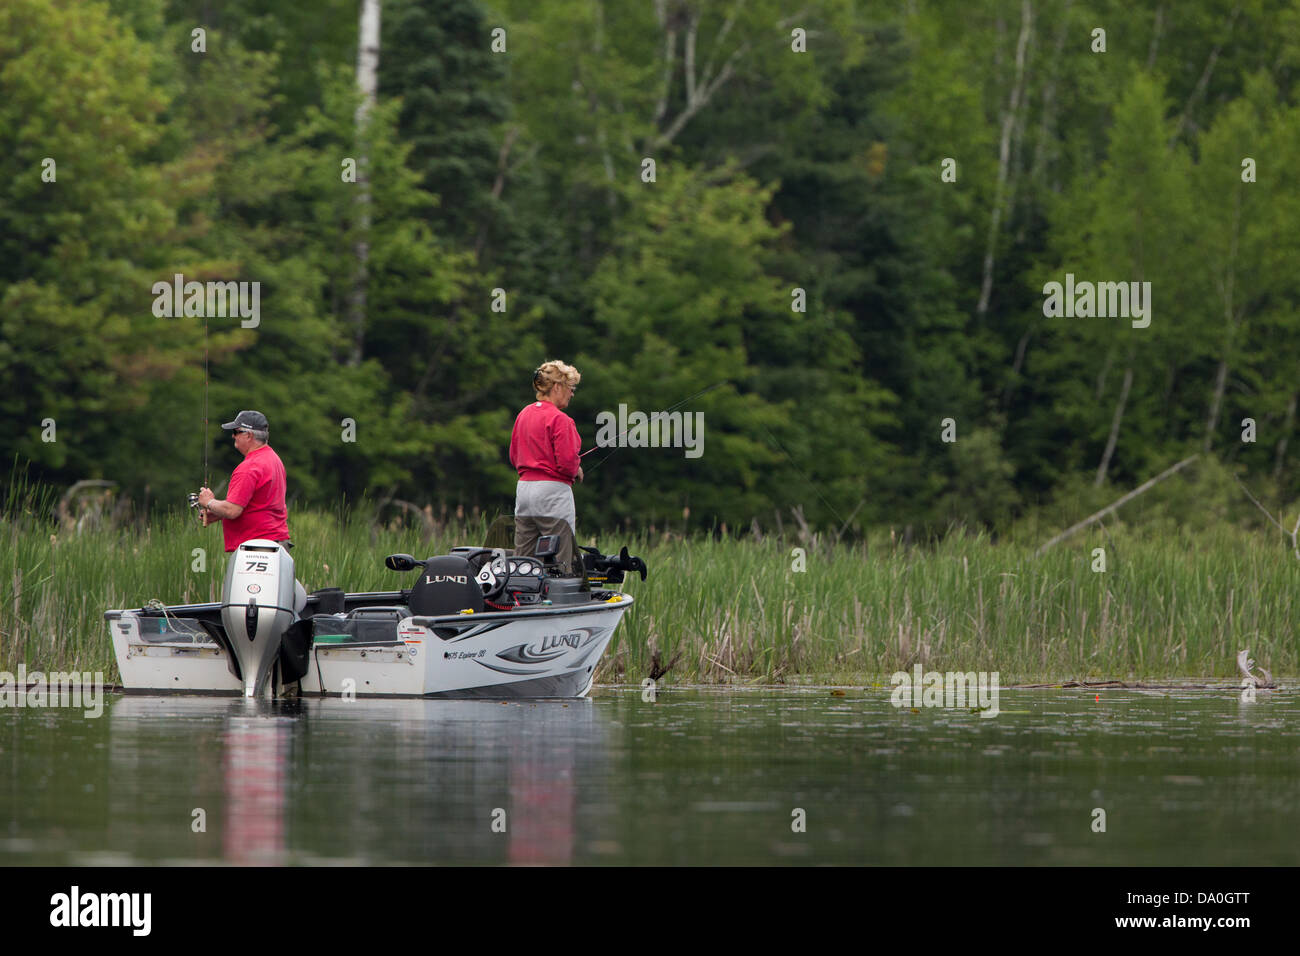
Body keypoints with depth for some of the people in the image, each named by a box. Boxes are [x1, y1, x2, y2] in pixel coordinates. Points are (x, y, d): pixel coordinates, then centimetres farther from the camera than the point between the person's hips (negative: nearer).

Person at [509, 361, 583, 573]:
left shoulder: (524, 414, 12)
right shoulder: (559, 419, -13)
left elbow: (514, 457, 18)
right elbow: (567, 462, -18)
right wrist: (577, 471, 3)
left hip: (524, 488, 8)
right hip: (553, 490, -8)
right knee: (559, 564, -6)